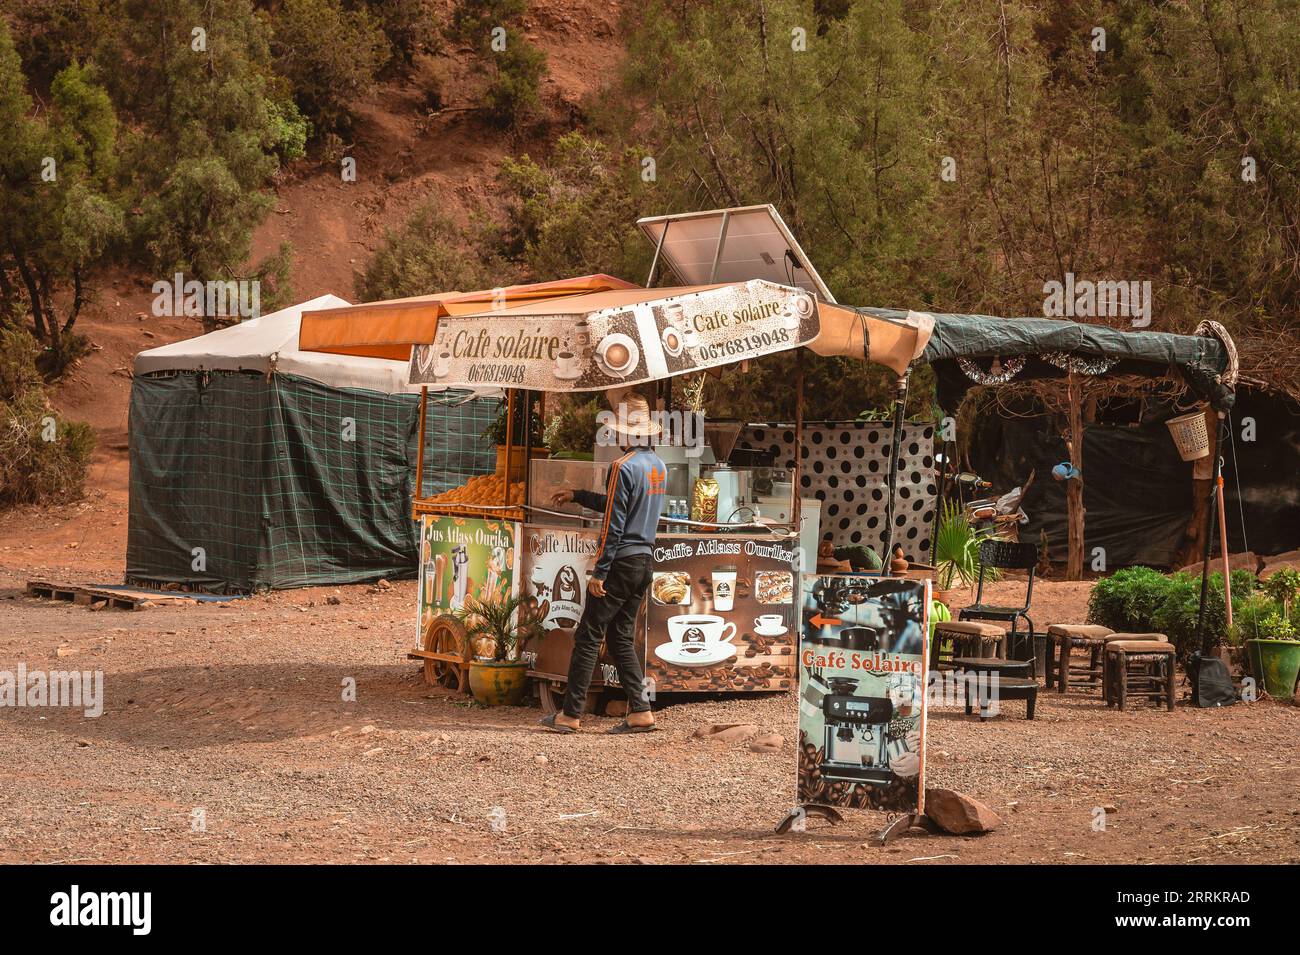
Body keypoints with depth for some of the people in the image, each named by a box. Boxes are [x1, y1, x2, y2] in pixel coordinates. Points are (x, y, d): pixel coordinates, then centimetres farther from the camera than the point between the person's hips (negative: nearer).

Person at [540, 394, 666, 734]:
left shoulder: (623, 467, -15)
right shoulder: (658, 466, 11)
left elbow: (613, 523, -17)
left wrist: (599, 572, -15)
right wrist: (576, 495, 30)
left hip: (621, 562, -8)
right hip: (645, 562, 8)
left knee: (588, 636, -2)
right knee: (622, 639, 14)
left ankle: (571, 714, 0)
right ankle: (640, 712, 7)